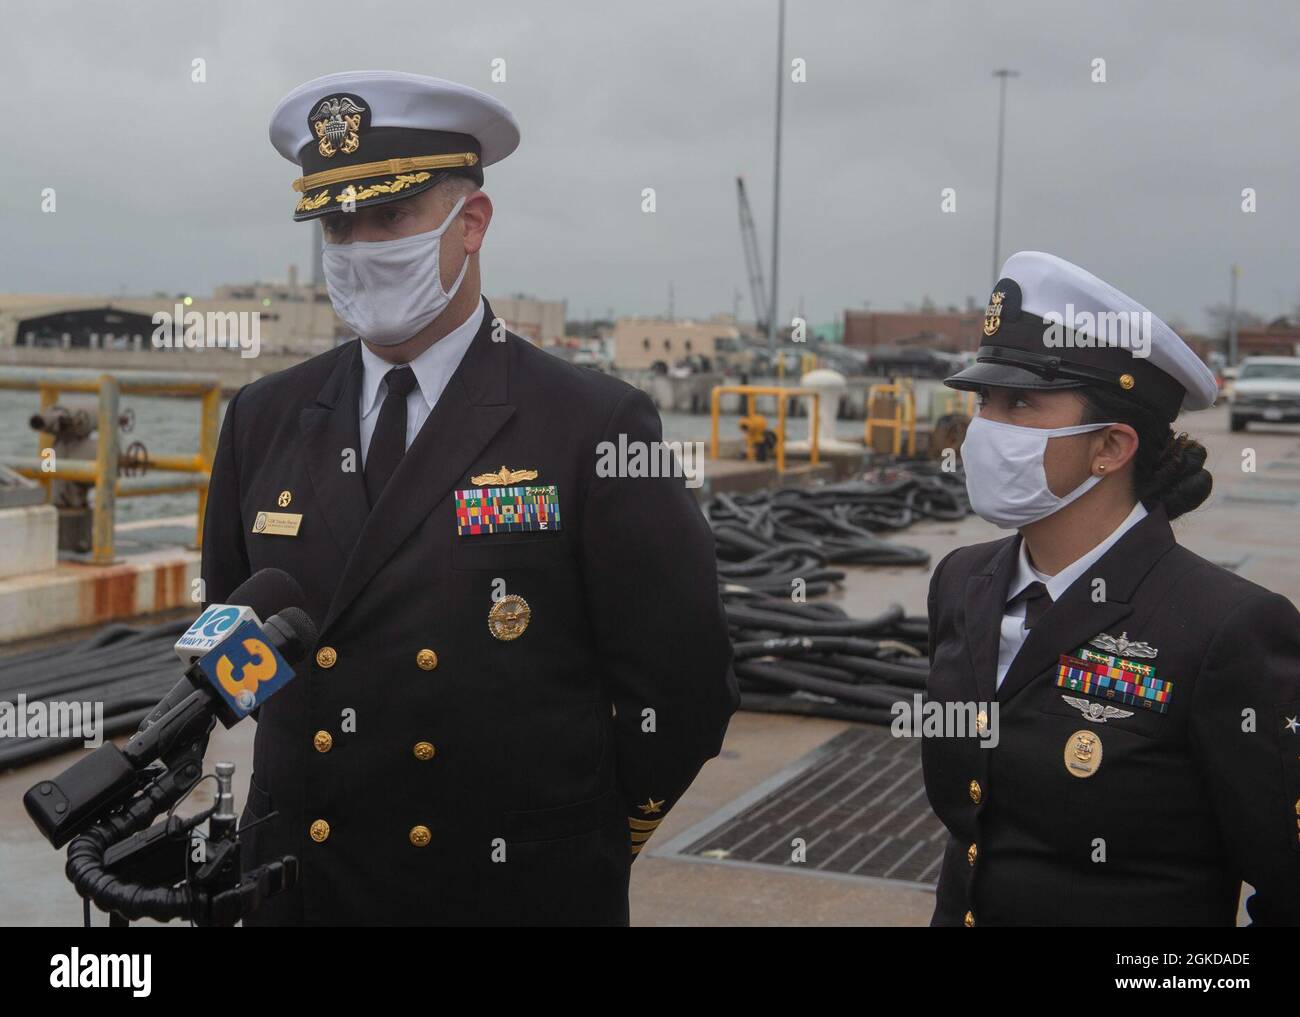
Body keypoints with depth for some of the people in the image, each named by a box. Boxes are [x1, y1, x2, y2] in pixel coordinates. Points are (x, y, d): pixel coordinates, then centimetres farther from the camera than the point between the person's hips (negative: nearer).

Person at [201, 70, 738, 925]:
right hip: (296, 889, 4)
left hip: (520, 896, -3)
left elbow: (681, 688, -8)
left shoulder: (594, 429, -11)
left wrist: (580, 849, 0)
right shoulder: (264, 422, 2)